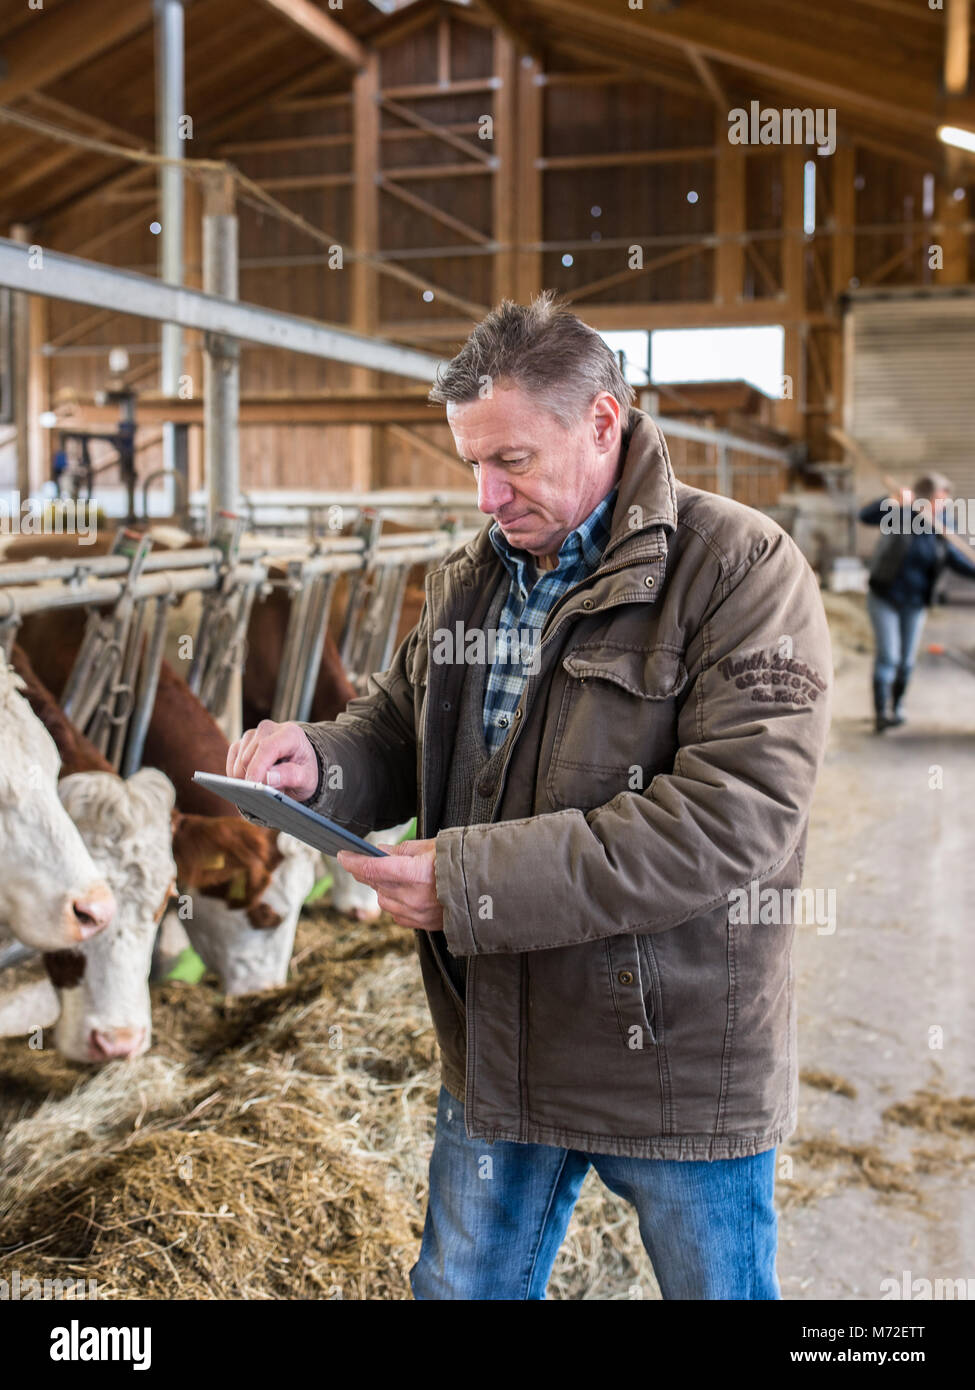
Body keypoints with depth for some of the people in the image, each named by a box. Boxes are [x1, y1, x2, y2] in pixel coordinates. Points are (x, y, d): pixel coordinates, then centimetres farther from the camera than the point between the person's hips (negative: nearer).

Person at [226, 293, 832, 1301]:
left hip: (679, 1063, -5)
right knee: (458, 1287, 21)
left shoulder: (742, 568, -16)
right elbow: (399, 728, 15)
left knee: (715, 1284, 16)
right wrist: (314, 764, -11)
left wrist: (476, 880, -28)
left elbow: (732, 818, -25)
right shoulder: (468, 579, 7)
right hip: (495, 1055, 6)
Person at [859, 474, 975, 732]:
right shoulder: (900, 514, -13)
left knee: (907, 661, 10)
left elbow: (954, 559, 5)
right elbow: (866, 516, -26)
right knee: (888, 656, -12)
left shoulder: (942, 526, -2)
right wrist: (894, 501, -41)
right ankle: (881, 714, -13)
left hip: (915, 604, 4)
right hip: (885, 598, -4)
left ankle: (897, 706, 29)